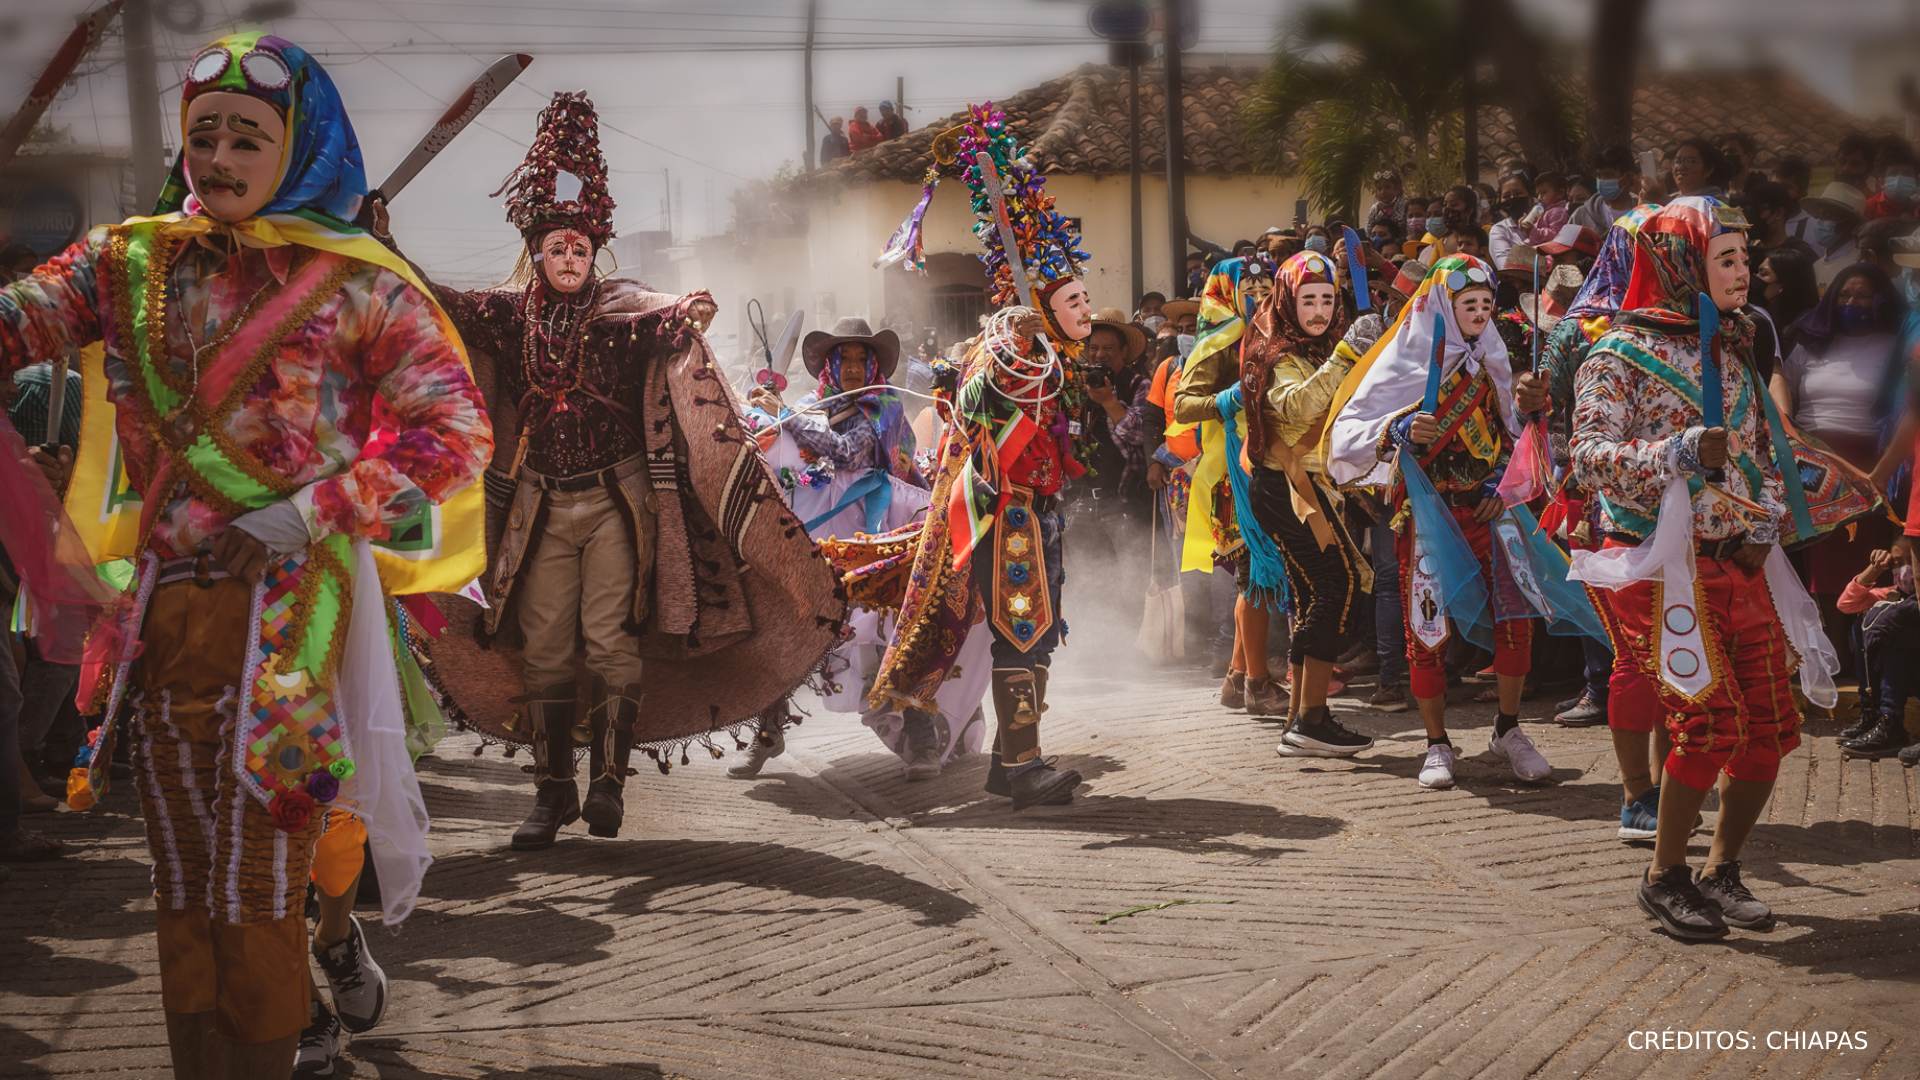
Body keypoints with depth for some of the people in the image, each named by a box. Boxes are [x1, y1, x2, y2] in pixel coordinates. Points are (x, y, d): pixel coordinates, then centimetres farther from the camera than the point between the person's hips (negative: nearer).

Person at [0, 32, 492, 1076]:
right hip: (165, 602, 4)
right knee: (183, 892, 10)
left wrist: (306, 517, -13)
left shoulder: (351, 281, -2)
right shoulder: (126, 261, 10)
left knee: (255, 902, -4)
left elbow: (457, 431, -5)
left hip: (287, 606, -4)